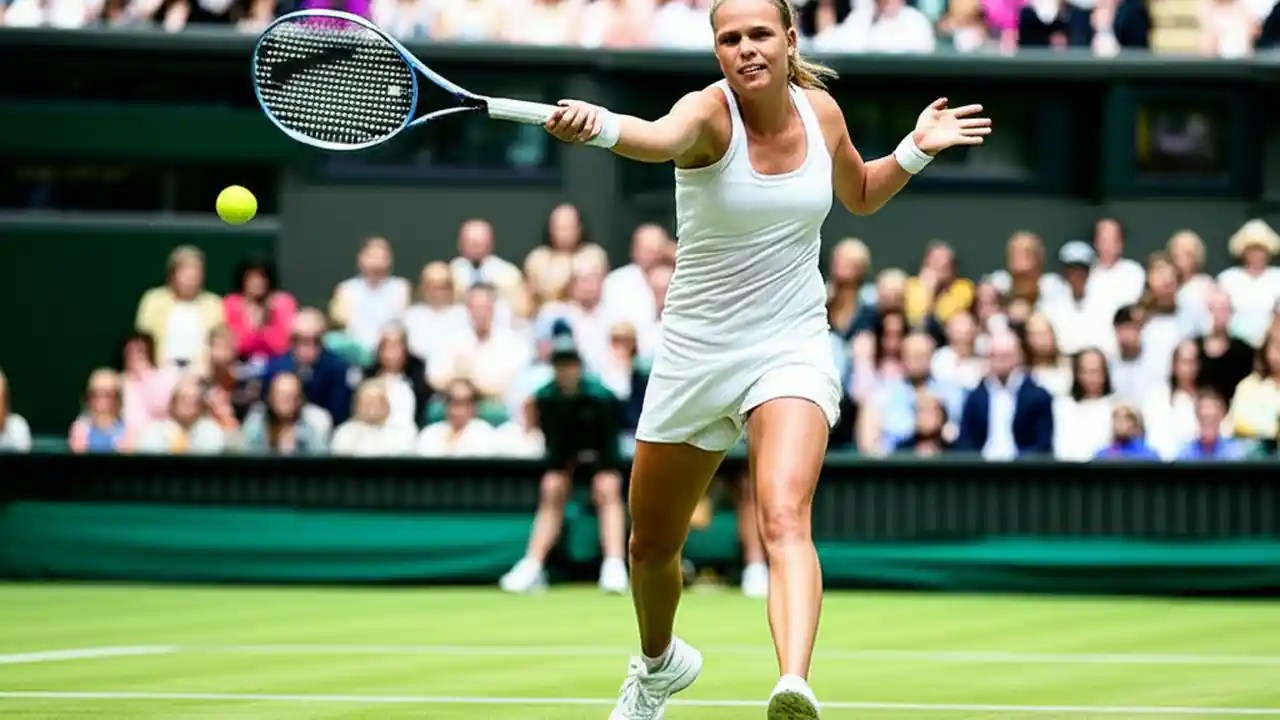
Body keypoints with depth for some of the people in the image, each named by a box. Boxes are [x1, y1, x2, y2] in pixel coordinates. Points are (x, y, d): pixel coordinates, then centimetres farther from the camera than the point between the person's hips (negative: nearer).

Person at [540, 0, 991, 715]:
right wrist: (598, 125, -64)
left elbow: (860, 194, 21)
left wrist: (916, 150, 3)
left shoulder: (822, 111, -2)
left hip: (792, 352, 0)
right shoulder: (710, 111, -15)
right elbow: (660, 137, -42)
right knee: (652, 543, 17)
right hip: (696, 354, 0)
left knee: (786, 520, -26)